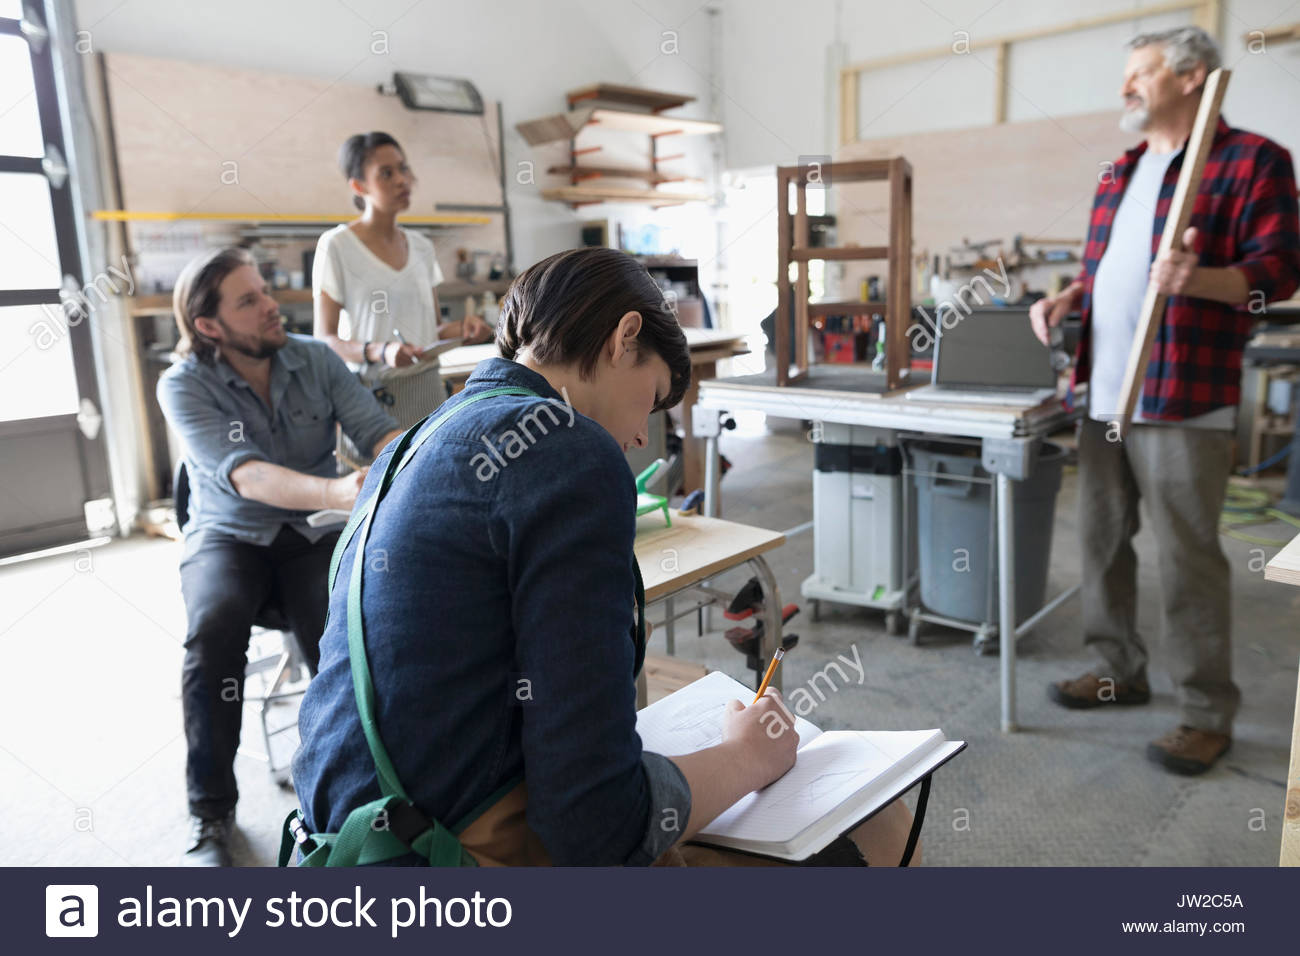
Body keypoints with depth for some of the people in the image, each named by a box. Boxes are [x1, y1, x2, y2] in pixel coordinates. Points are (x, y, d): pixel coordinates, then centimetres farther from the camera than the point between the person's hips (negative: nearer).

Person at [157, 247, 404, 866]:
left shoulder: (315, 359, 0)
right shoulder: (185, 385, -9)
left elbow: (378, 430, -10)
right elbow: (245, 475, -26)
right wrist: (340, 492, -45)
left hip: (312, 532, 1)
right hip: (228, 535, -1)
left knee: (335, 631, -30)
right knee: (214, 625, -32)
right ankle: (211, 811, -13)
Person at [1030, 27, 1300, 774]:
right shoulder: (1120, 173, 19)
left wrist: (1198, 279, -28)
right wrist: (1068, 300, 7)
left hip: (1183, 402, -7)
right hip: (1103, 396, 7)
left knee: (1188, 559, -3)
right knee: (1102, 541, 12)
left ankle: (1209, 714, 11)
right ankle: (1120, 670, 29)